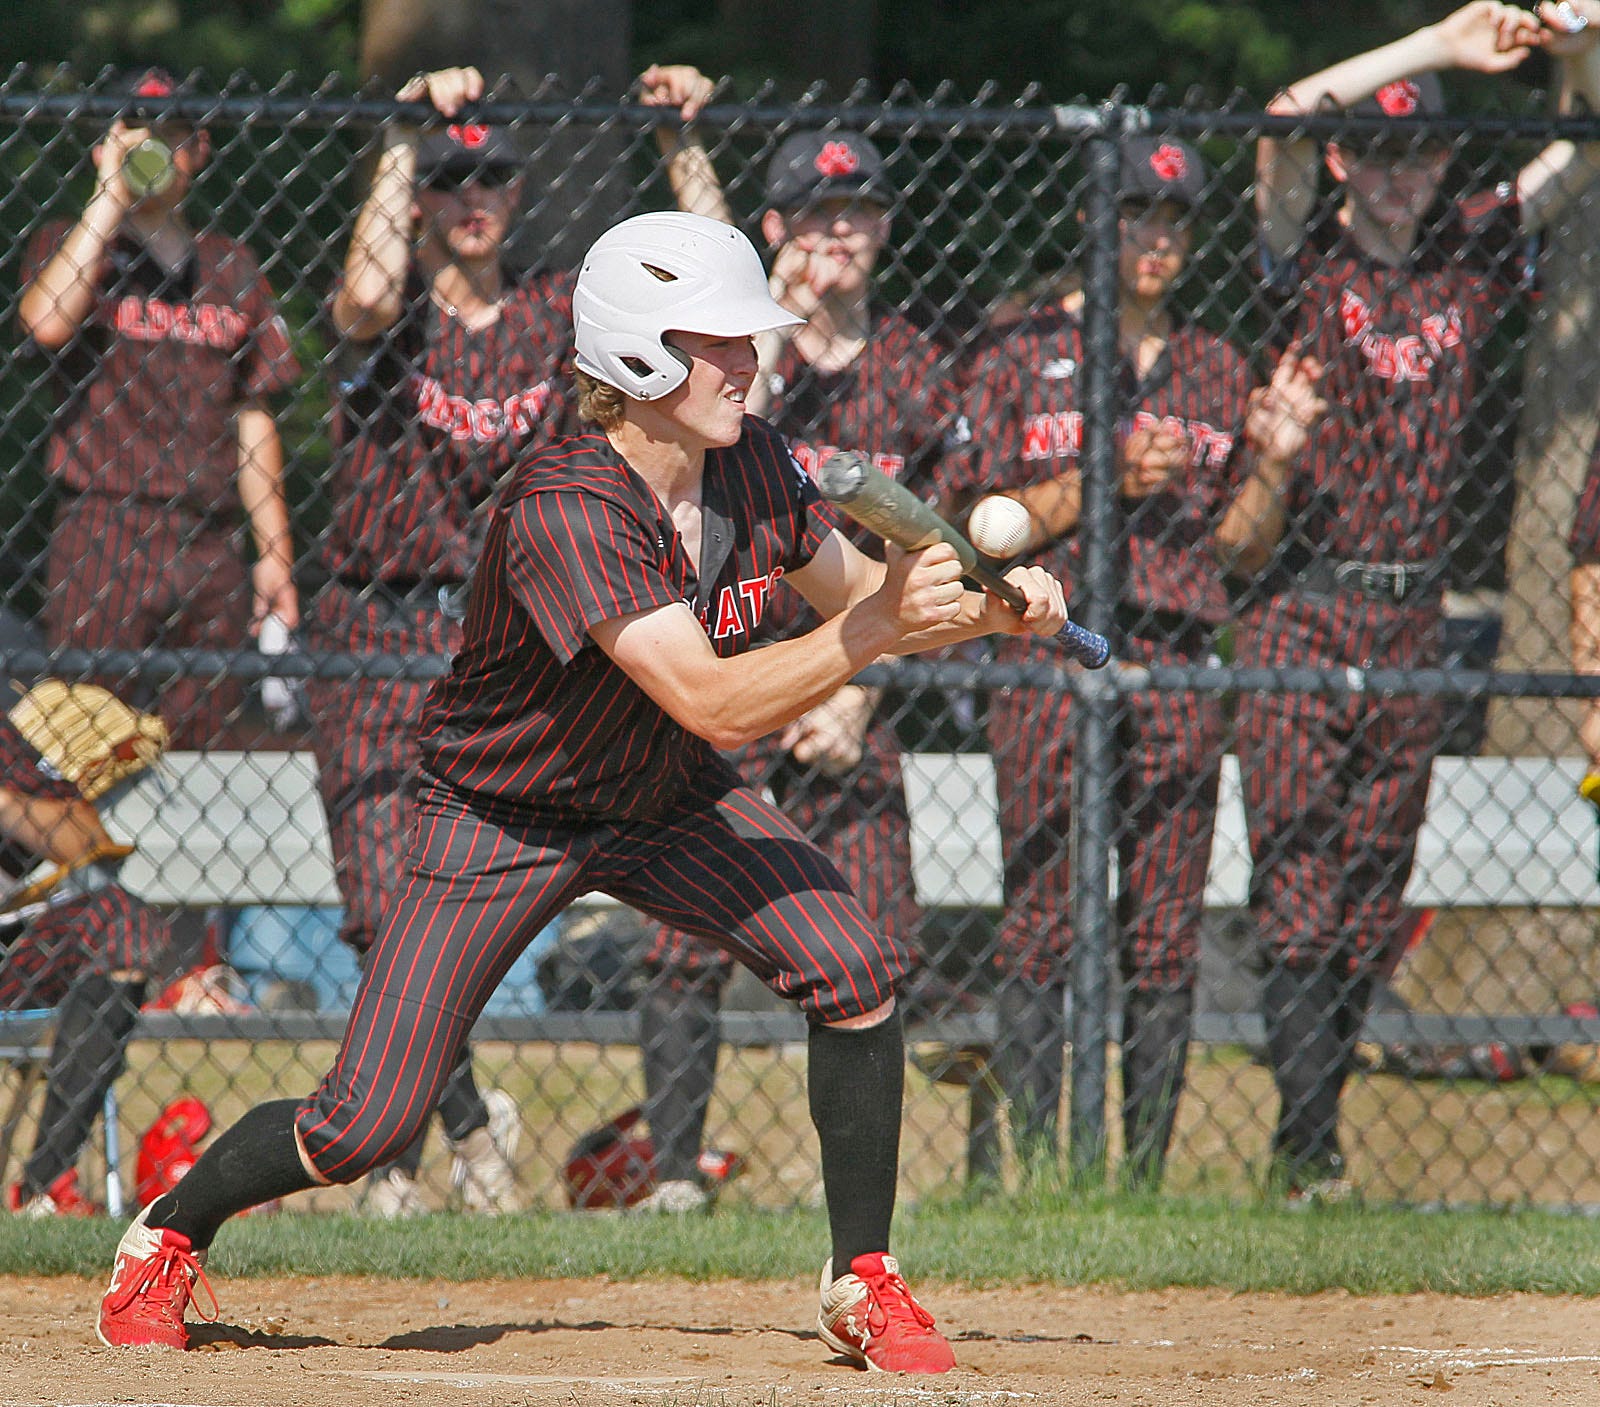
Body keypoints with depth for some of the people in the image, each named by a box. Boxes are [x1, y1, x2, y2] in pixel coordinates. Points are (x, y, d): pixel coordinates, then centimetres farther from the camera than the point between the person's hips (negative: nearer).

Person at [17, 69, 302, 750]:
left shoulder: (231, 267, 16)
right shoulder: (72, 244, 7)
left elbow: (253, 413, 17)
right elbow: (46, 323, -15)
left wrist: (275, 553, 11)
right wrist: (111, 195, -9)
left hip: (213, 548, 3)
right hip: (104, 534, -3)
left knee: (205, 741, 0)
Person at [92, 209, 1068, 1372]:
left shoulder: (753, 467, -11)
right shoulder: (565, 508, -33)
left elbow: (855, 594, 6)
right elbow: (717, 702, -40)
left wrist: (988, 610, -11)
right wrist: (876, 628, -46)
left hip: (667, 800, 6)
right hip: (504, 822, -6)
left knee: (856, 970, -16)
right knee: (366, 1128, -8)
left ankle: (865, 1285, 0)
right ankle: (169, 1236, 22)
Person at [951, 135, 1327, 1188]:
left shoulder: (1222, 375, 15)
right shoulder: (1025, 361, 6)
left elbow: (1248, 548, 16)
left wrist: (1276, 459, -2)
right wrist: (1106, 478, -10)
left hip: (1180, 673, 3)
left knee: (1167, 939, 2)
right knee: (1042, 926, -5)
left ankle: (1147, 1173, 6)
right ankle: (1027, 1162, -2)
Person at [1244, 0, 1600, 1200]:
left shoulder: (1471, 256, 10)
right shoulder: (1310, 259, -1)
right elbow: (1287, 123, -18)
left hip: (1415, 622, 5)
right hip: (1302, 616, -4)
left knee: (1374, 902, 7)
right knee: (1299, 886, -10)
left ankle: (1312, 1130, 15)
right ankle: (1308, 1148, -13)